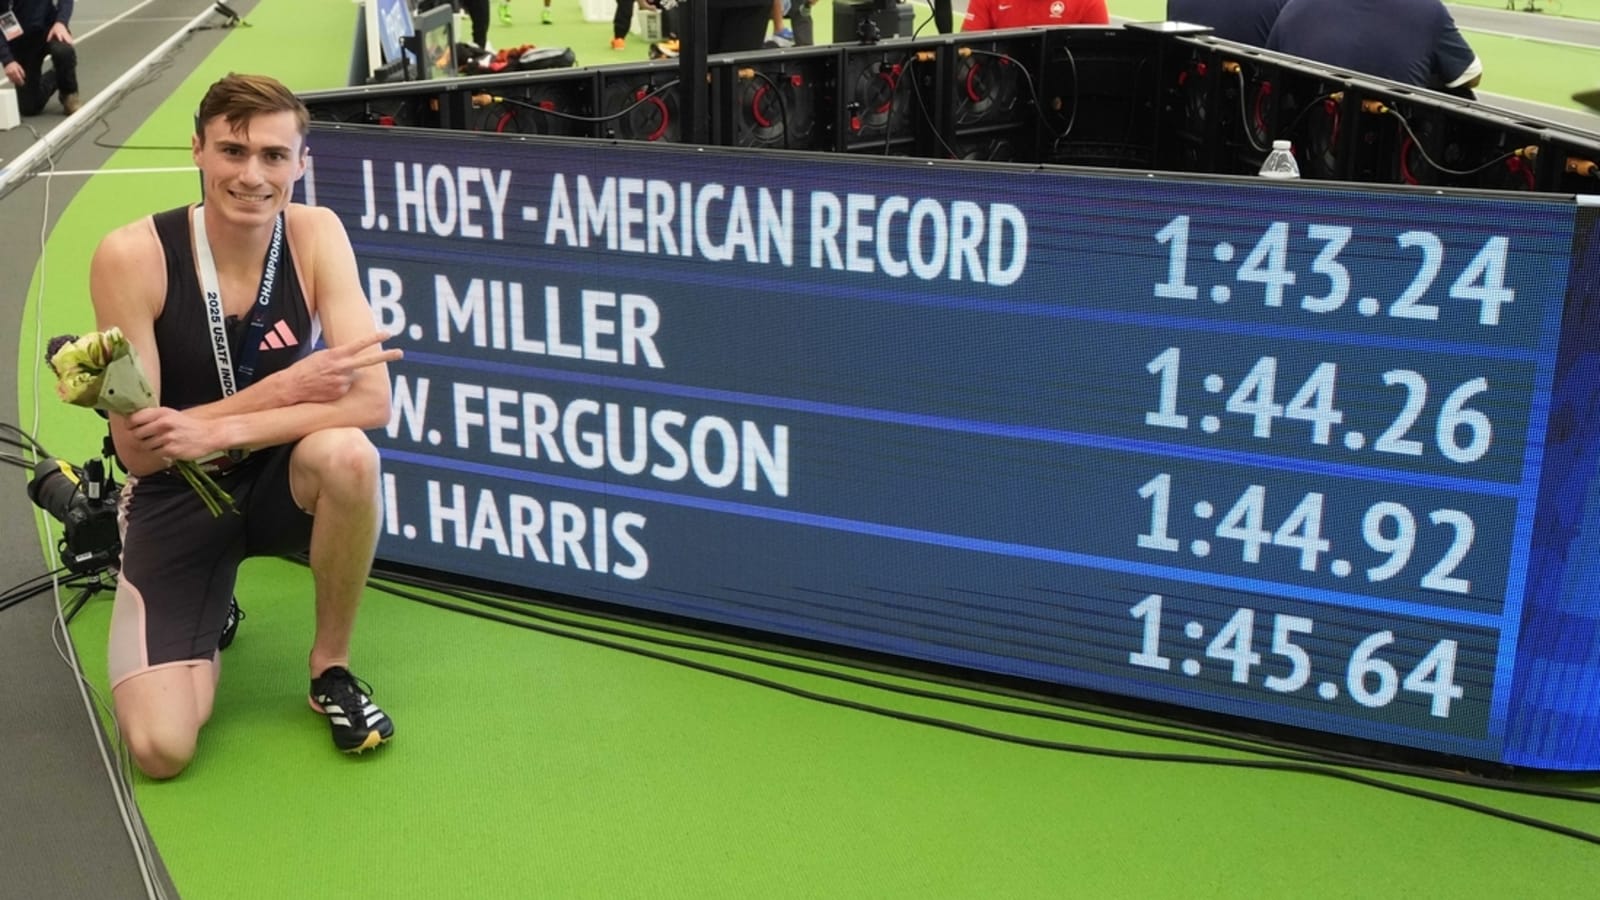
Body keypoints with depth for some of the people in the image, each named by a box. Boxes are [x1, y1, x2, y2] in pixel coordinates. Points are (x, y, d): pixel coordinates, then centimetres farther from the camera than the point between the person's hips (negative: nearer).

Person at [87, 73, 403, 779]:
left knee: (347, 454, -36)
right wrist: (286, 388, -23)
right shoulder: (130, 257, -18)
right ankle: (209, 617, 20)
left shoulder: (316, 235, -13)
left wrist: (220, 431, -32)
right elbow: (137, 448, -18)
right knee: (162, 748, -17)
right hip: (175, 500, -1)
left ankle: (330, 669, -10)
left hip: (281, 481, 2)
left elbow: (371, 399, -23)